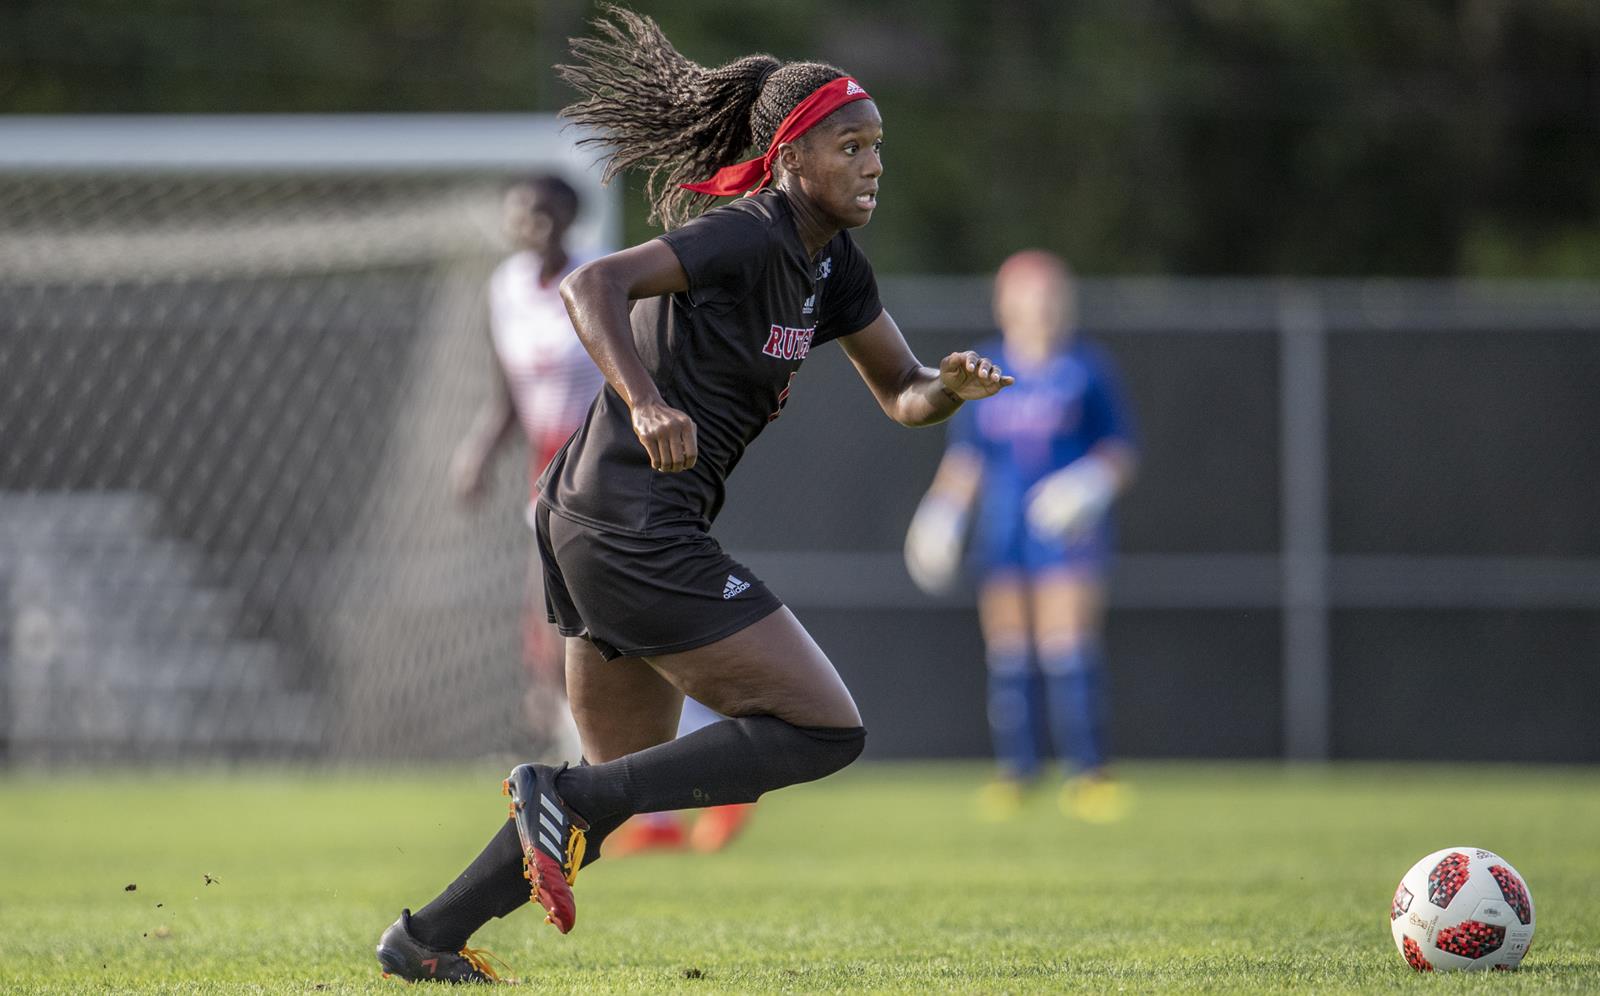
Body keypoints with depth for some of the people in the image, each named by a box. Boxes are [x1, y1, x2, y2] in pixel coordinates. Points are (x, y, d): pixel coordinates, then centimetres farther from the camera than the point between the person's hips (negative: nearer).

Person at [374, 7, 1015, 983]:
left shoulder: (833, 263, 13)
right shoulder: (749, 235, -15)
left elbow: (900, 392, 19)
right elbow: (593, 284, -26)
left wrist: (949, 386, -4)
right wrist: (644, 400, -40)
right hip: (637, 529, -10)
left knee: (623, 784, 19)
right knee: (827, 731, -9)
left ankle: (428, 937, 22)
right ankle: (564, 795, -11)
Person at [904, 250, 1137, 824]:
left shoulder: (1087, 370, 3)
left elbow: (1120, 450, 5)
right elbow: (965, 455, 16)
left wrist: (1095, 481, -15)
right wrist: (943, 513, 4)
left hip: (1067, 532, -3)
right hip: (1002, 534, 3)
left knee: (1069, 650, -12)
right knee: (1008, 656, 2)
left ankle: (1089, 773, -9)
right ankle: (1015, 768, 12)